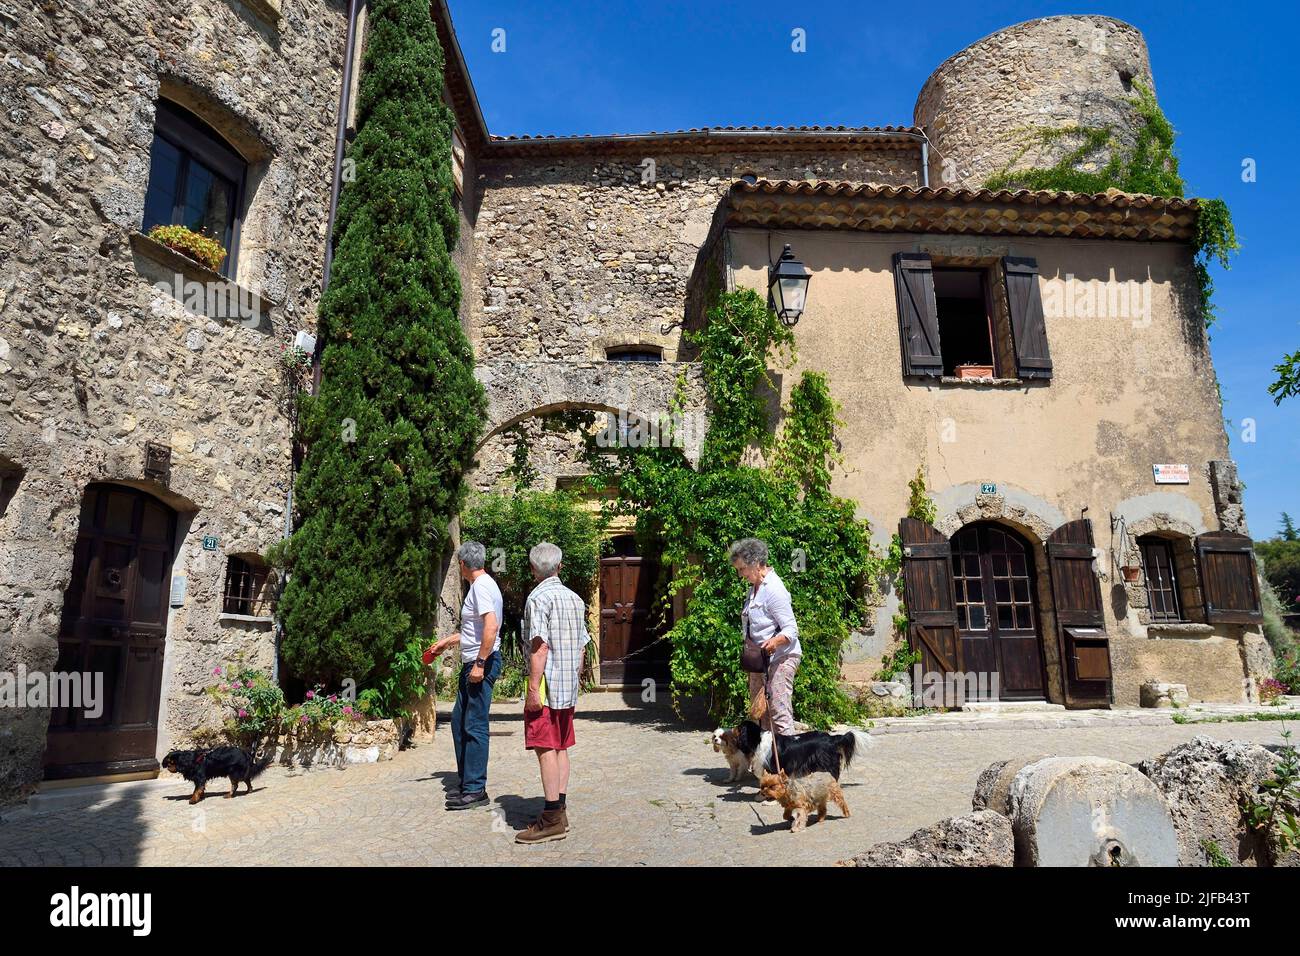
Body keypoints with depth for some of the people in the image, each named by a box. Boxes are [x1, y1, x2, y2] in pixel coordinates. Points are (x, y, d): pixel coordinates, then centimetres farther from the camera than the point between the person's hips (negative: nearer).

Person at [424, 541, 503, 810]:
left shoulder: (481, 586, -14)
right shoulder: (481, 584, 17)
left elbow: (491, 626, -26)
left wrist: (480, 664, -25)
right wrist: (446, 642, 36)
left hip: (482, 663, -11)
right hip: (472, 664, 11)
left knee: (475, 726, -4)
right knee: (459, 720, 16)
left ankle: (475, 789, 4)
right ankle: (467, 781, 26)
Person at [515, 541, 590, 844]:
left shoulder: (538, 598, -11)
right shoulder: (576, 599, 12)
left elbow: (540, 646, -18)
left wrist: (533, 688, -17)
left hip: (547, 685, -8)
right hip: (569, 687, 8)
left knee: (545, 748, -5)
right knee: (561, 747, 13)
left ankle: (552, 820, -3)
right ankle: (560, 812, 19)